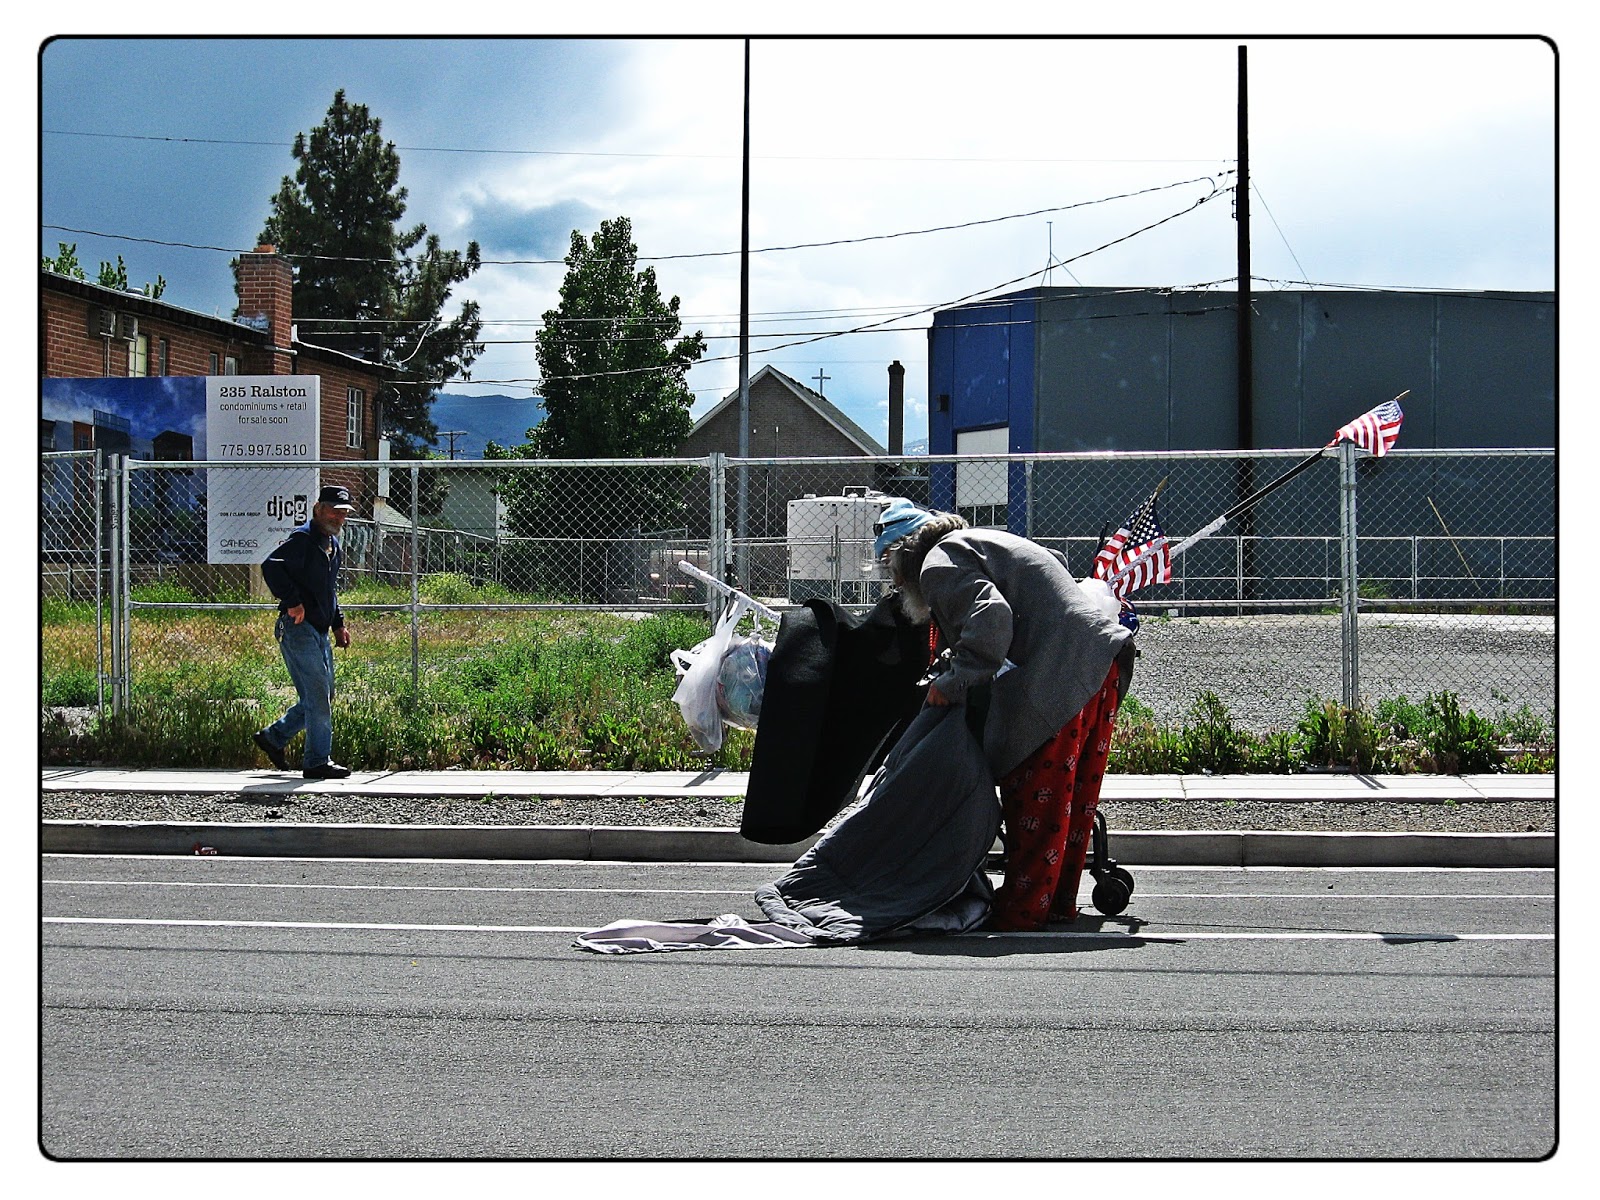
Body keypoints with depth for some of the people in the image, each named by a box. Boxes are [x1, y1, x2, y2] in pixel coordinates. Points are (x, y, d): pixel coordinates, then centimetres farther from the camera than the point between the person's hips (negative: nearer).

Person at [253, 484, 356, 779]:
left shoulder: (332, 544, 18)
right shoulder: (302, 539, -12)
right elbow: (271, 566, -27)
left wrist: (338, 624, 22)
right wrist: (292, 602, -28)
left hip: (320, 631, 10)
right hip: (298, 629, -10)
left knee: (322, 696, 14)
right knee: (318, 697, -9)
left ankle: (273, 737, 26)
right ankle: (317, 762, -3)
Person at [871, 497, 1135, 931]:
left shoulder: (940, 563, -4)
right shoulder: (978, 540, 27)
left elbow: (991, 616, -22)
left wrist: (953, 683, -14)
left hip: (1056, 682, -10)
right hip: (1103, 664, 10)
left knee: (1034, 799, -2)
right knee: (1074, 797, 16)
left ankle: (1022, 909, 3)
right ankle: (1059, 900, 25)